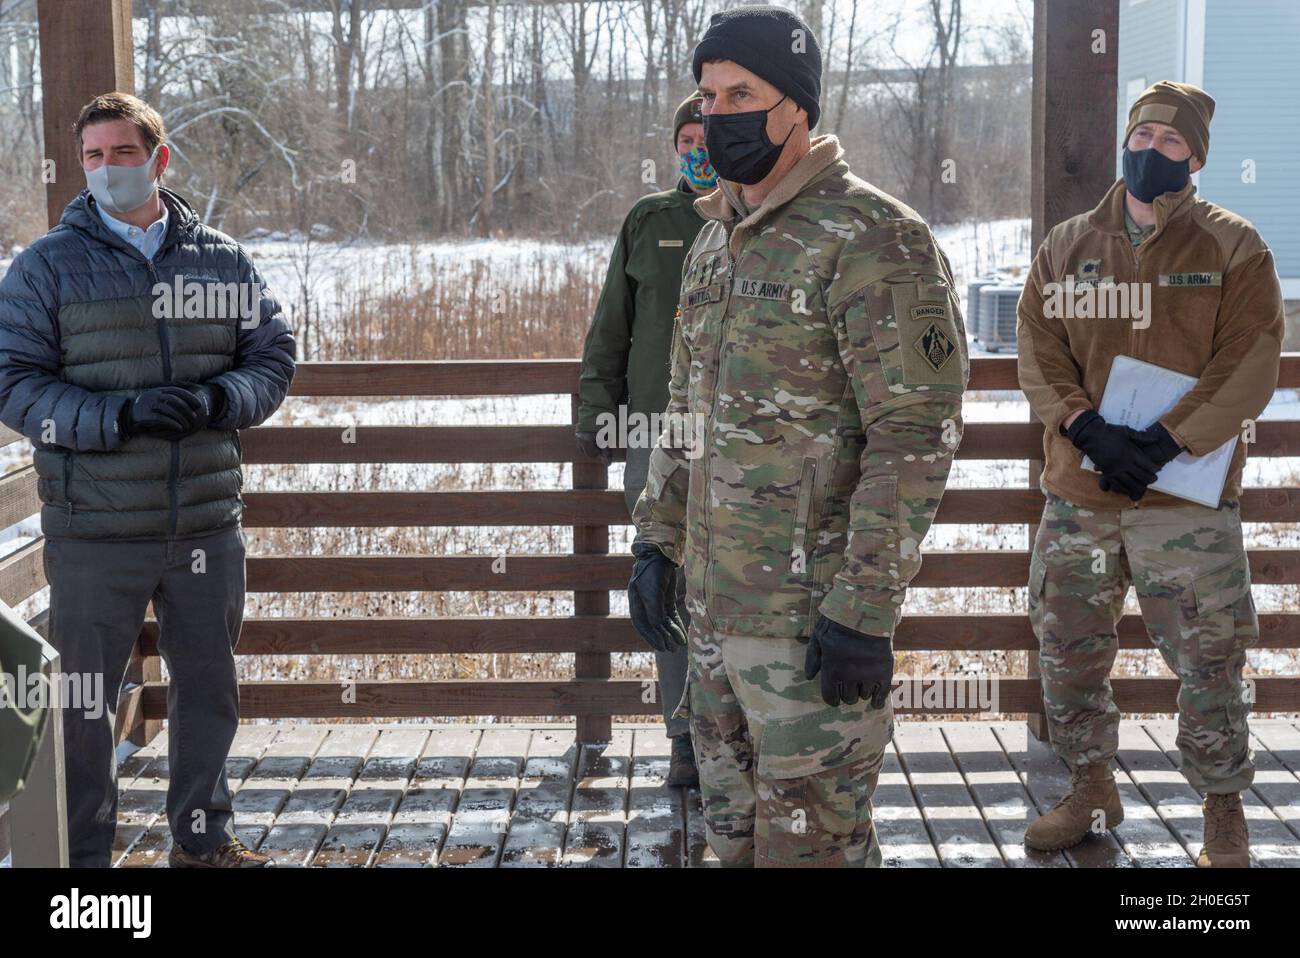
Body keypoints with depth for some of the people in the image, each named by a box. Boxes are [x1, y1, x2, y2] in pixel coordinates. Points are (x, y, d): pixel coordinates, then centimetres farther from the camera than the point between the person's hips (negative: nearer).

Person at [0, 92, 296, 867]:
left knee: (209, 688, 16)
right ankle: (83, 853, 21)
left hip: (207, 523, 3)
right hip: (95, 532, -3)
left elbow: (273, 358, 7)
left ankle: (204, 839, 34)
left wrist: (215, 402, -14)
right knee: (85, 700, 5)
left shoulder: (224, 260, 6)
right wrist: (121, 418, -20)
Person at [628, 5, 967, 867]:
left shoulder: (873, 240, -14)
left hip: (812, 614, -8)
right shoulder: (715, 242, 14)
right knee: (733, 828, 17)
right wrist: (657, 538, 16)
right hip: (715, 601, 9)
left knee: (812, 840, -1)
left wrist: (866, 608, -22)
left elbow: (917, 435, -19)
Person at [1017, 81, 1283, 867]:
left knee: (1209, 665, 2)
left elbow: (1249, 373, -9)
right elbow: (1038, 354, 1)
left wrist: (1163, 445, -18)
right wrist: (1090, 430, -15)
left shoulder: (1234, 249, -1)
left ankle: (1225, 813, 19)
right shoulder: (1068, 247, 8)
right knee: (1068, 654, 13)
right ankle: (1092, 789, 32)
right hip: (1077, 495, 3)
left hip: (1189, 497, -3)